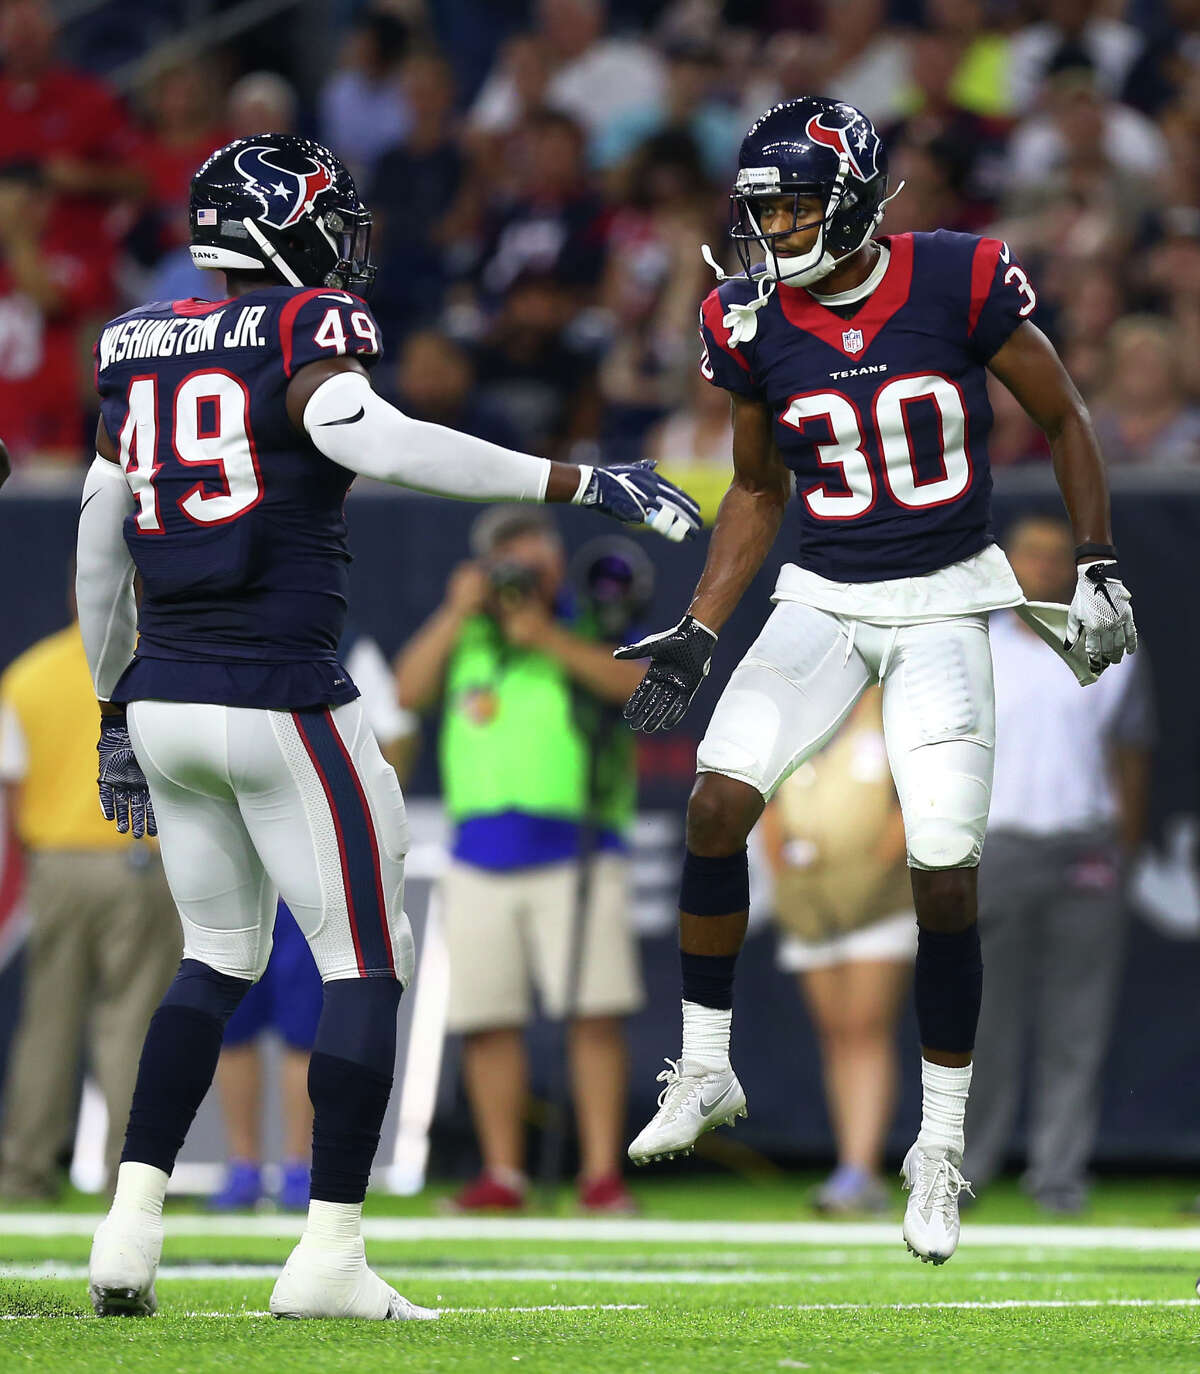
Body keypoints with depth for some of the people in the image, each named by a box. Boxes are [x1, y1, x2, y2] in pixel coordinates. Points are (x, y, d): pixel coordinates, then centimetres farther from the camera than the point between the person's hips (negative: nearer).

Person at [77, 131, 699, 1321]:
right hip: (280, 699, -7)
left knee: (219, 956, 21)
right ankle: (328, 1255, -1)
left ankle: (128, 1226, 12)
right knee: (364, 964, 3)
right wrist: (576, 483, -26)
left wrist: (117, 714, 27)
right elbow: (371, 440, -28)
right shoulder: (303, 332, -8)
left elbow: (100, 549, 17)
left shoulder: (136, 348, 12)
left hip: (163, 693, 7)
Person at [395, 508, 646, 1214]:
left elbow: (642, 683, -12)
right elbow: (410, 689, 4)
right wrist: (457, 614, -6)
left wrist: (548, 636, -17)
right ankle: (503, 1174, 9)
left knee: (596, 1014, -11)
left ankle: (602, 1172, -9)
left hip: (575, 852, -3)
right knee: (488, 1021, 2)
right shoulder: (465, 632, 16)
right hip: (480, 858, 4)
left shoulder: (591, 628, 5)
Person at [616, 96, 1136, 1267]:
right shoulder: (752, 326, -2)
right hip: (823, 599, 3)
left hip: (946, 606, -2)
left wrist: (1098, 570, -1)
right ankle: (704, 1070, -2)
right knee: (718, 798, -19)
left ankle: (940, 1149, 9)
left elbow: (1062, 421, 2)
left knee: (946, 878, -7)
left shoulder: (960, 285, -12)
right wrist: (697, 634, 4)